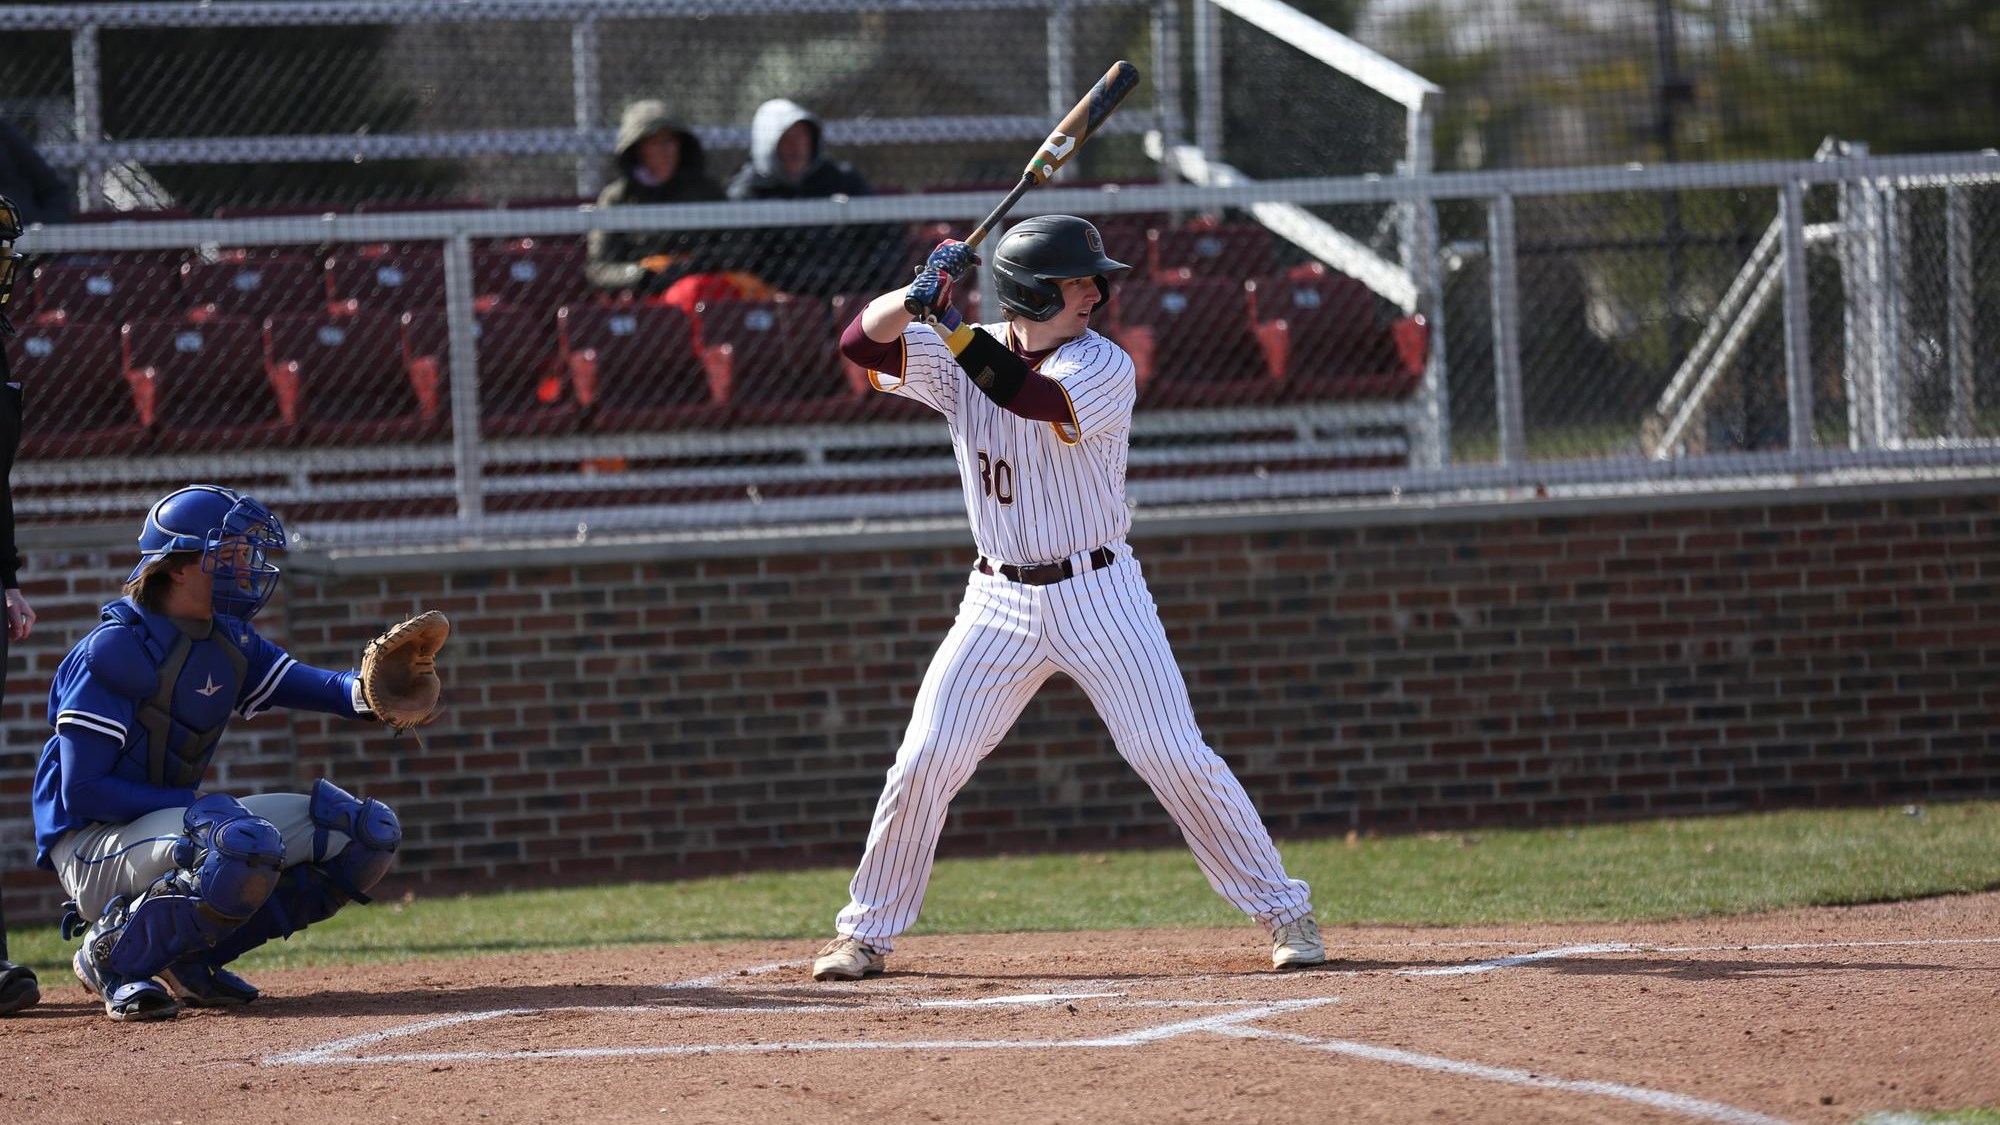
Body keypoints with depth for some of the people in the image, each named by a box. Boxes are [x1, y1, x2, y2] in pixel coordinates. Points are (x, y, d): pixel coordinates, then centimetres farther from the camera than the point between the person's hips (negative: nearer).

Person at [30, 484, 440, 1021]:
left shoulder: (231, 640, 8)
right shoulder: (116, 649, -17)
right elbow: (80, 792, -20)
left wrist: (364, 691, -27)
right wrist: (196, 803, -23)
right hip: (92, 846, -9)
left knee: (369, 833, 3)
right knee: (247, 845, -38)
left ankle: (189, 957, 5)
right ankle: (114, 955, -14)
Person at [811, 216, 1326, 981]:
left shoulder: (1105, 367, -11)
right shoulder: (962, 357, 1)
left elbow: (1031, 396, -28)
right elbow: (862, 343, -8)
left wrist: (948, 321, -30)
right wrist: (919, 292, -25)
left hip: (1099, 595, -3)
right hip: (1000, 600, 3)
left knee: (1176, 758, -7)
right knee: (923, 764, -3)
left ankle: (1283, 912, 4)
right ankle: (865, 932, 12)